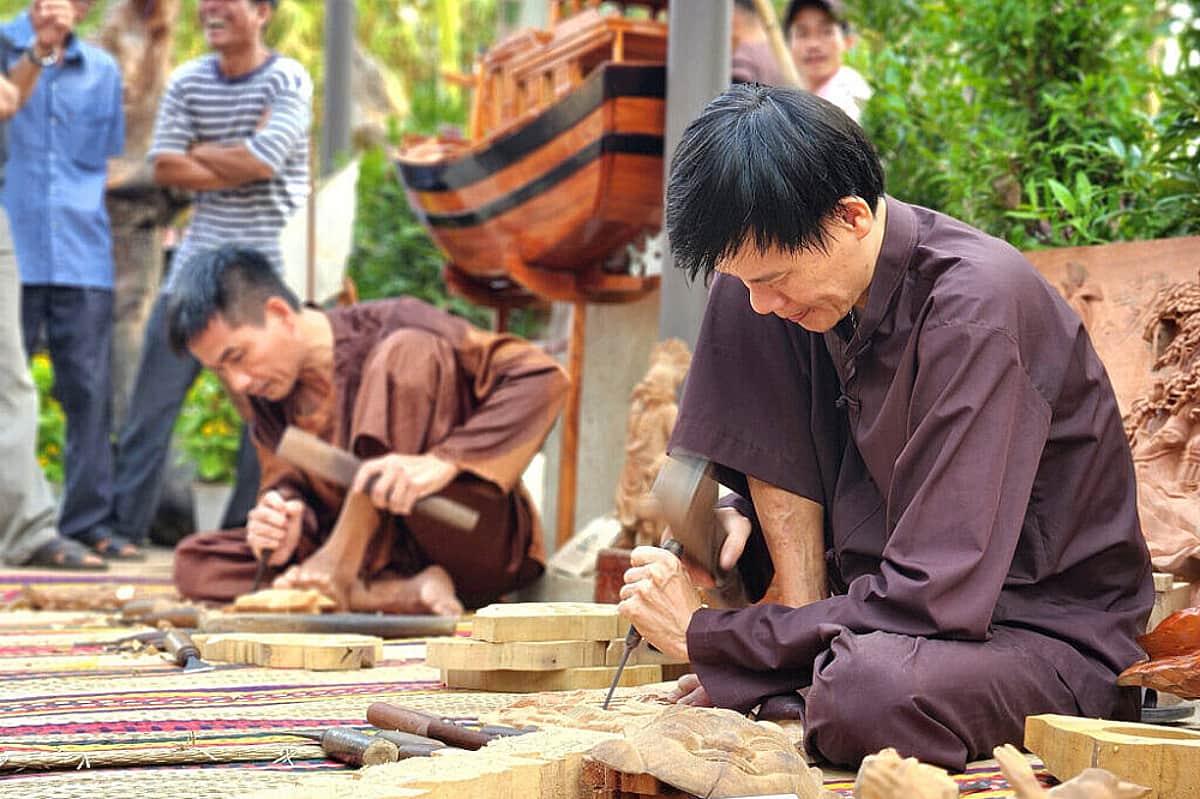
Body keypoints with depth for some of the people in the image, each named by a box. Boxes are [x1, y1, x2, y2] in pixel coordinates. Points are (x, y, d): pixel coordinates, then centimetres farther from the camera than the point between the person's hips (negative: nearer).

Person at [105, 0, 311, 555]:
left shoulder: (289, 81, -5)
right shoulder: (187, 82, 7)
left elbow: (263, 160, -18)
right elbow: (164, 167, -2)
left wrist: (200, 152, -4)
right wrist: (238, 165, -11)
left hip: (267, 269, -3)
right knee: (153, 397, 2)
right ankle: (125, 523, 10)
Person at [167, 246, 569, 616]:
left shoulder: (391, 330, -11)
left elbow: (541, 378, -19)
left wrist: (442, 462, -31)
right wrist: (283, 517, -16)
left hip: (480, 545, -6)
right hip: (379, 556, 6)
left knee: (405, 353, -23)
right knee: (195, 562, -11)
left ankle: (340, 569, -26)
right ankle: (398, 594, -24)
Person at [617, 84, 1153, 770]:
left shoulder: (974, 307, -27)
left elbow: (933, 600, -30)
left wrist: (707, 636, -23)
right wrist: (742, 511, -8)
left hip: (1053, 635, -7)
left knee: (866, 689, -42)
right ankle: (814, 644, -5)